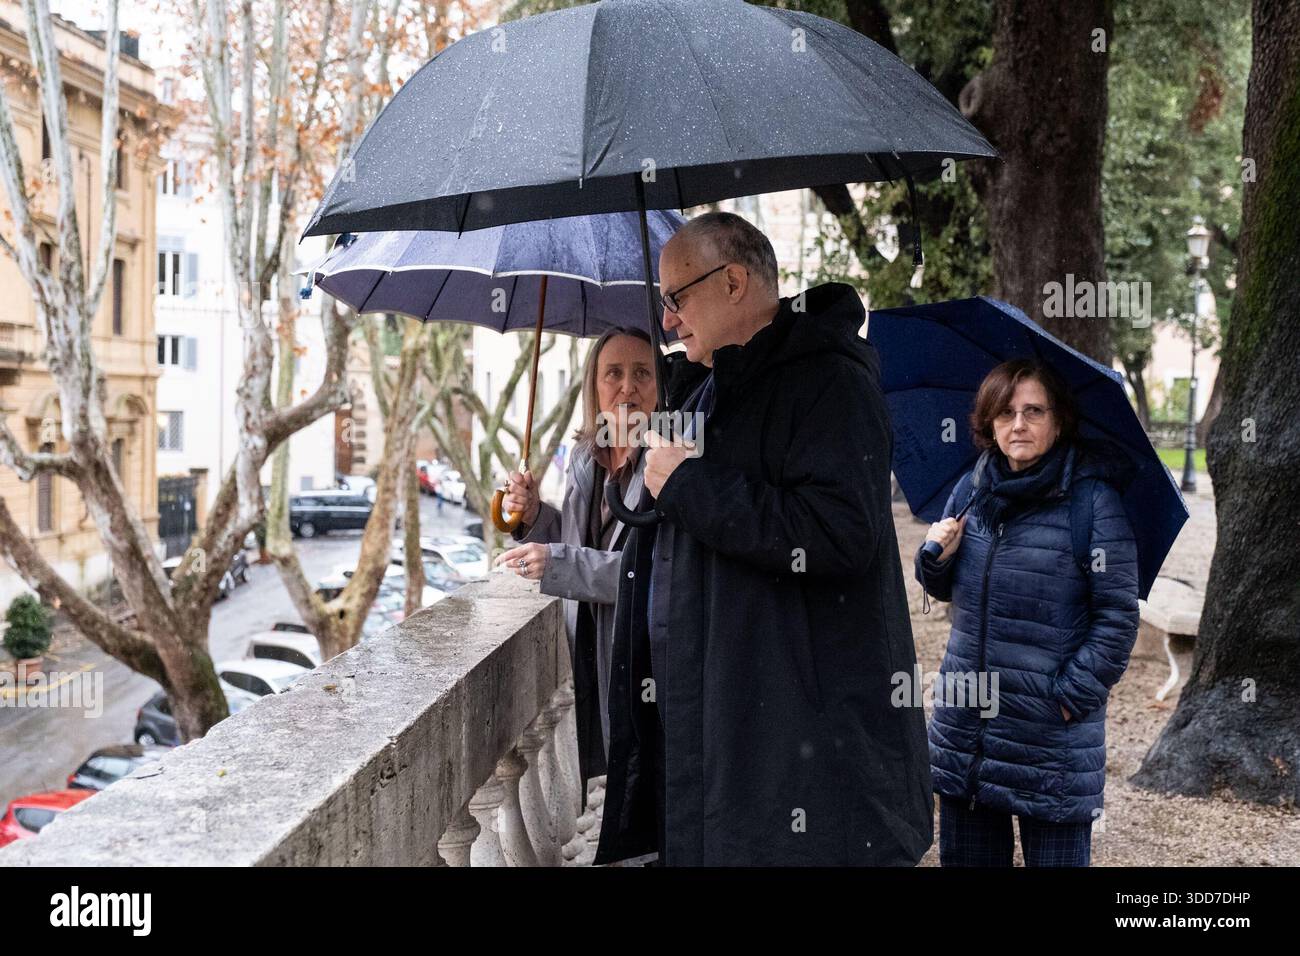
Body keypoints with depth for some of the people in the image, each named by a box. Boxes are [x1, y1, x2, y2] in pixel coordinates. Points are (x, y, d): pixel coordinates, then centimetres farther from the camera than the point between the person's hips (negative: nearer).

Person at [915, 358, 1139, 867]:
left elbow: (1118, 615, -9)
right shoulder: (970, 491, 6)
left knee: (1054, 855, 6)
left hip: (1050, 732, -5)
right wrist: (936, 557, -4)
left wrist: (1073, 695, -14)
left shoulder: (1092, 500, -11)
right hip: (965, 715, 5)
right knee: (963, 854, 15)